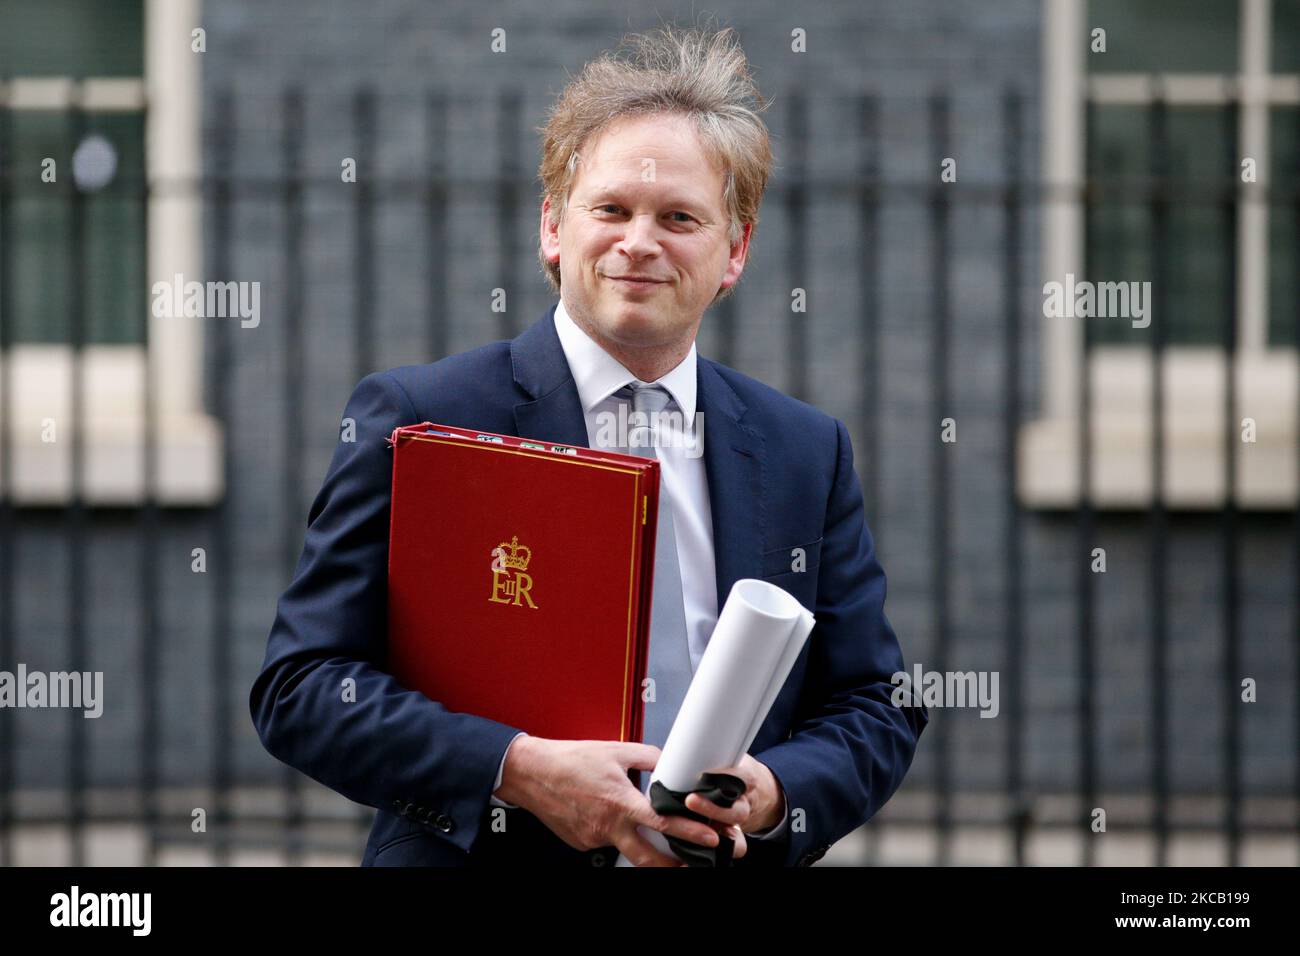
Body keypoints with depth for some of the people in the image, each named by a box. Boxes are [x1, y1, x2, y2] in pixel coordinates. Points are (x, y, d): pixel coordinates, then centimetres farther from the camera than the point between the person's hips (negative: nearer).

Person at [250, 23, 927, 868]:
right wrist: (517, 769, -18)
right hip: (479, 858, -2)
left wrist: (770, 795, -8)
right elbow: (299, 688, -6)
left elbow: (877, 707, 12)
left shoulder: (810, 454, 10)